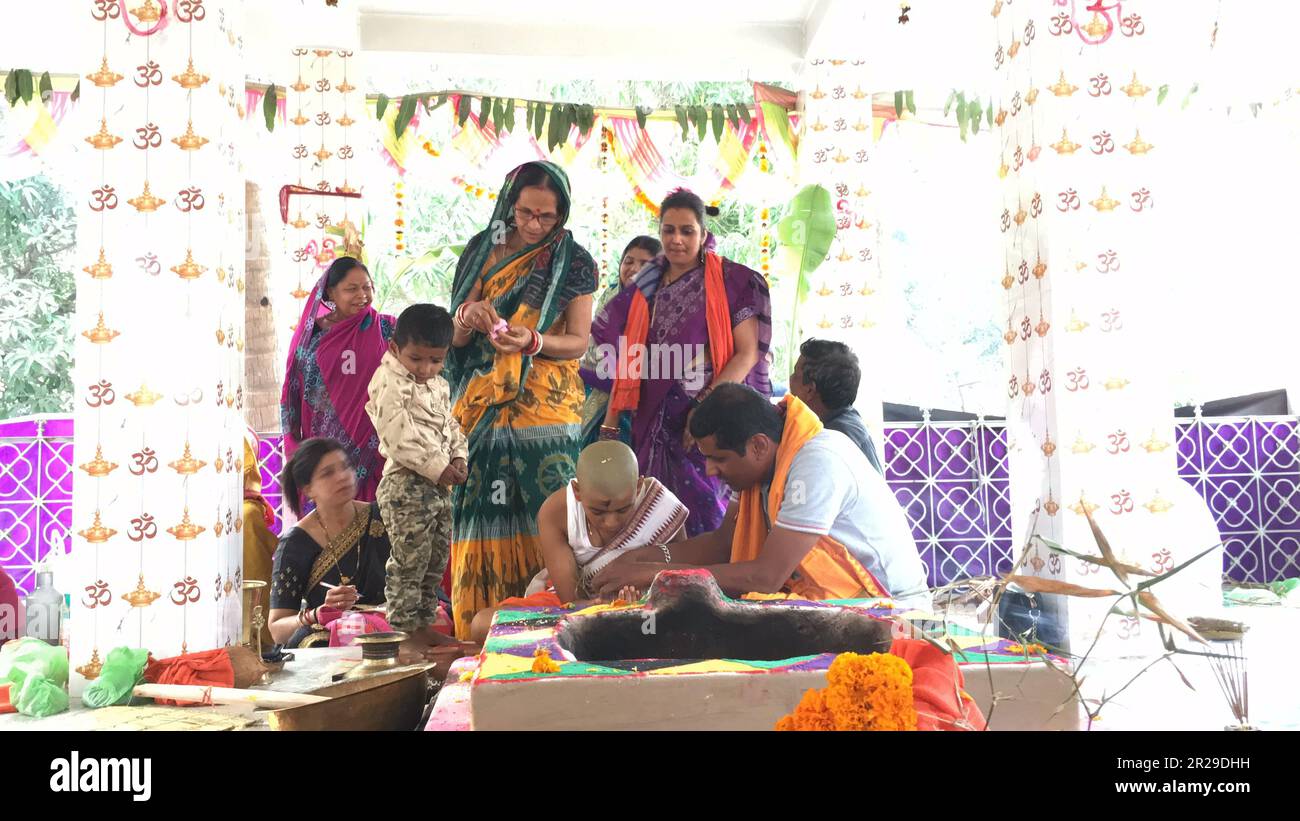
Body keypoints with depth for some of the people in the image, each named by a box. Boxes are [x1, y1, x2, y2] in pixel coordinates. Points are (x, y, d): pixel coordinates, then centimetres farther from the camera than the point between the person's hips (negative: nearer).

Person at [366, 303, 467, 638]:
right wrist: (437, 468, -19)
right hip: (406, 485, -8)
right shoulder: (389, 384, -12)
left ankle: (425, 623, 25)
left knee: (436, 560, 14)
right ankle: (404, 629, 5)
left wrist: (459, 457, 2)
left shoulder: (440, 385, 13)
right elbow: (400, 437, -20)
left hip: (440, 485, 9)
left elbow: (451, 425, 20)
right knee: (408, 563, -4)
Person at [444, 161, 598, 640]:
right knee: (481, 512, -2)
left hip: (546, 407, -2)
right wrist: (466, 316, -15)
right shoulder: (481, 250, 10)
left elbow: (578, 342, 0)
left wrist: (532, 341, -19)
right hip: (480, 404, 2)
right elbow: (453, 337, 8)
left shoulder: (574, 263, 4)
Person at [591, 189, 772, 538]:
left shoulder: (729, 281, -2)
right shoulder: (644, 290, 12)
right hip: (654, 424, 4)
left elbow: (748, 352, -8)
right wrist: (609, 428, 7)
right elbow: (628, 365, 12)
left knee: (704, 520, -6)